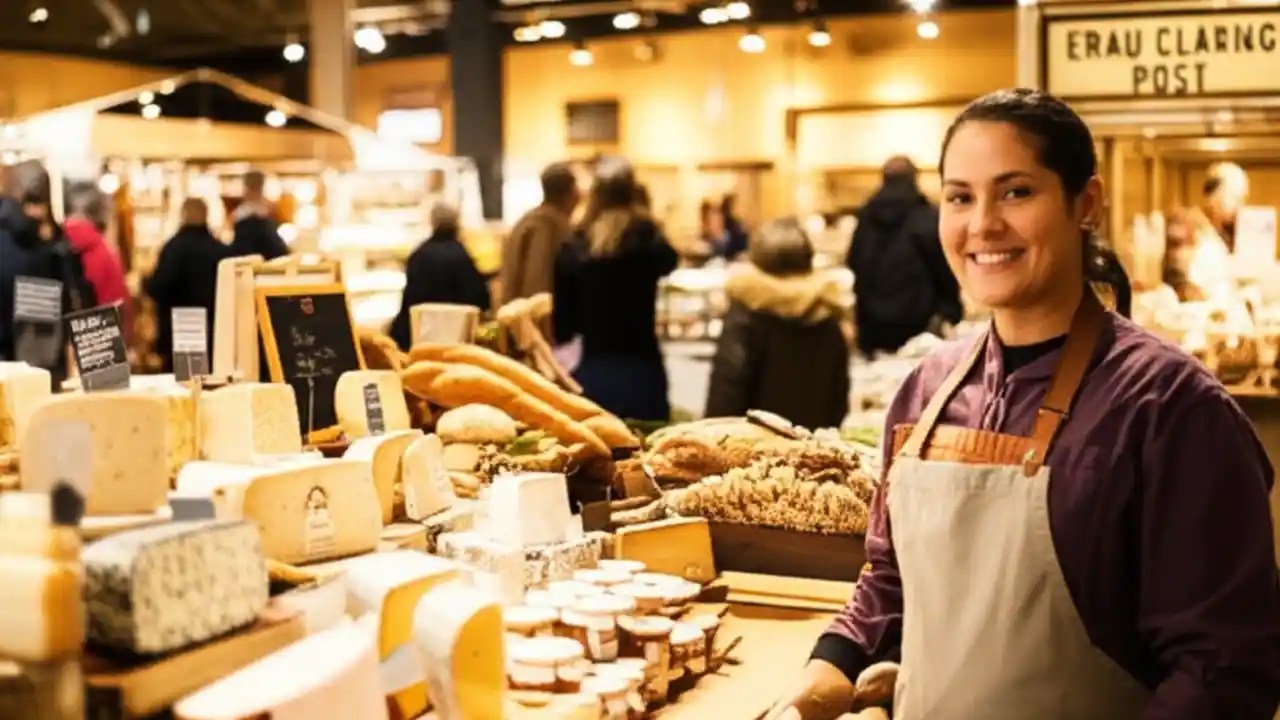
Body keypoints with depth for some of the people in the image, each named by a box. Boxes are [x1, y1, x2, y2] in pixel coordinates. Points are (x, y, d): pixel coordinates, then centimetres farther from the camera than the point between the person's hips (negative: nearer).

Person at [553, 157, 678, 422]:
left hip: (591, 373, 2)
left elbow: (563, 328, 4)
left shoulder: (573, 249, 0)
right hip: (640, 372, -2)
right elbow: (668, 262, 21)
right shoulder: (646, 238, -5)